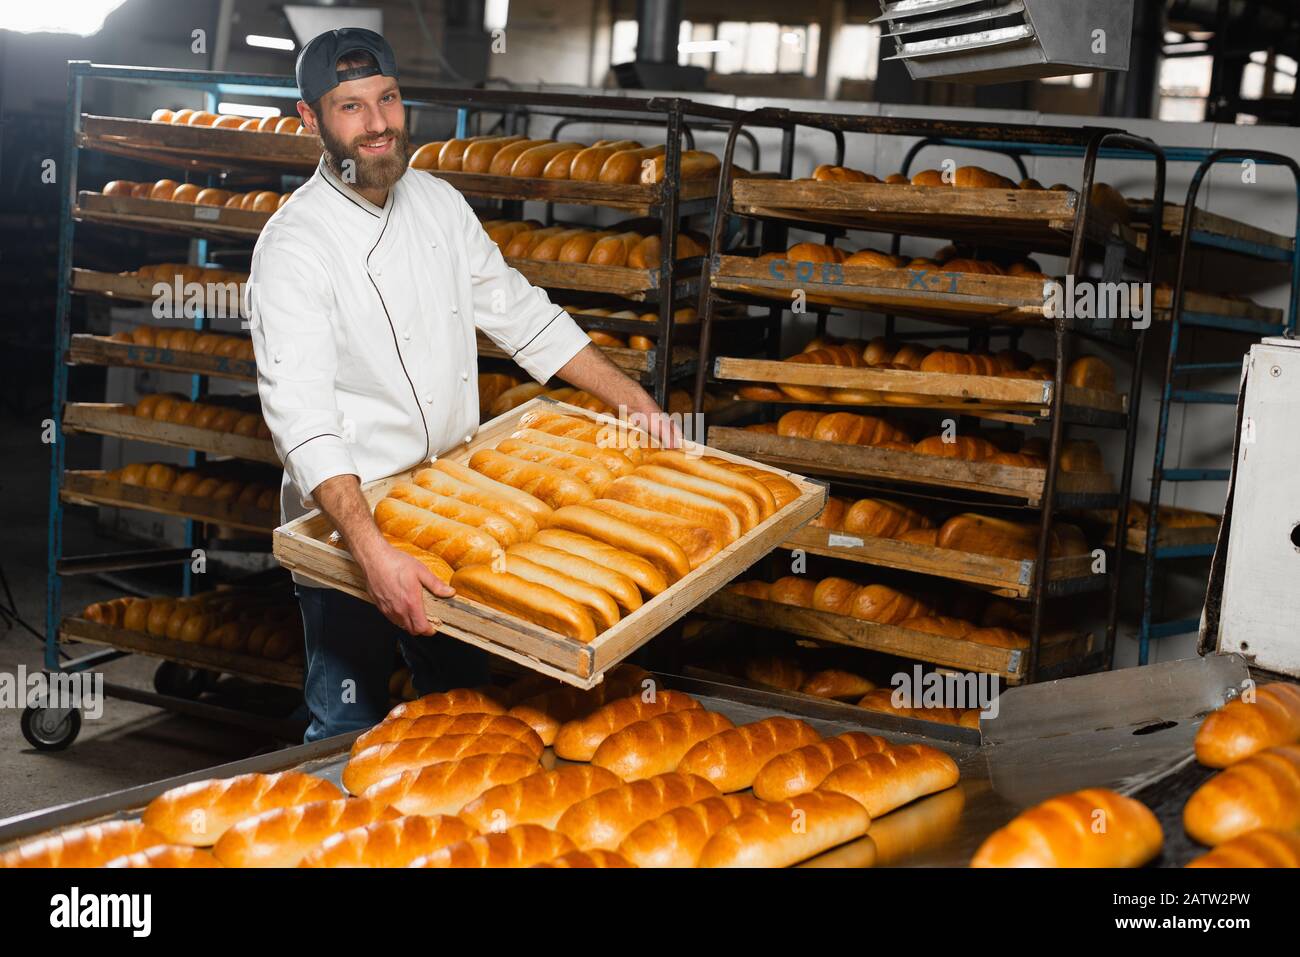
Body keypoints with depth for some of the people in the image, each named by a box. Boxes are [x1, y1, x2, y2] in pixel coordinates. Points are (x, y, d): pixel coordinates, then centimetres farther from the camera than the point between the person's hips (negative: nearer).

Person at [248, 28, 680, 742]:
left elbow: (520, 314, 14)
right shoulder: (295, 245, -19)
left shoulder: (438, 203, 3)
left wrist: (636, 402, 7)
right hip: (349, 520, -6)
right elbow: (300, 413, -29)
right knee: (351, 728, 4)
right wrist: (373, 552, -42)